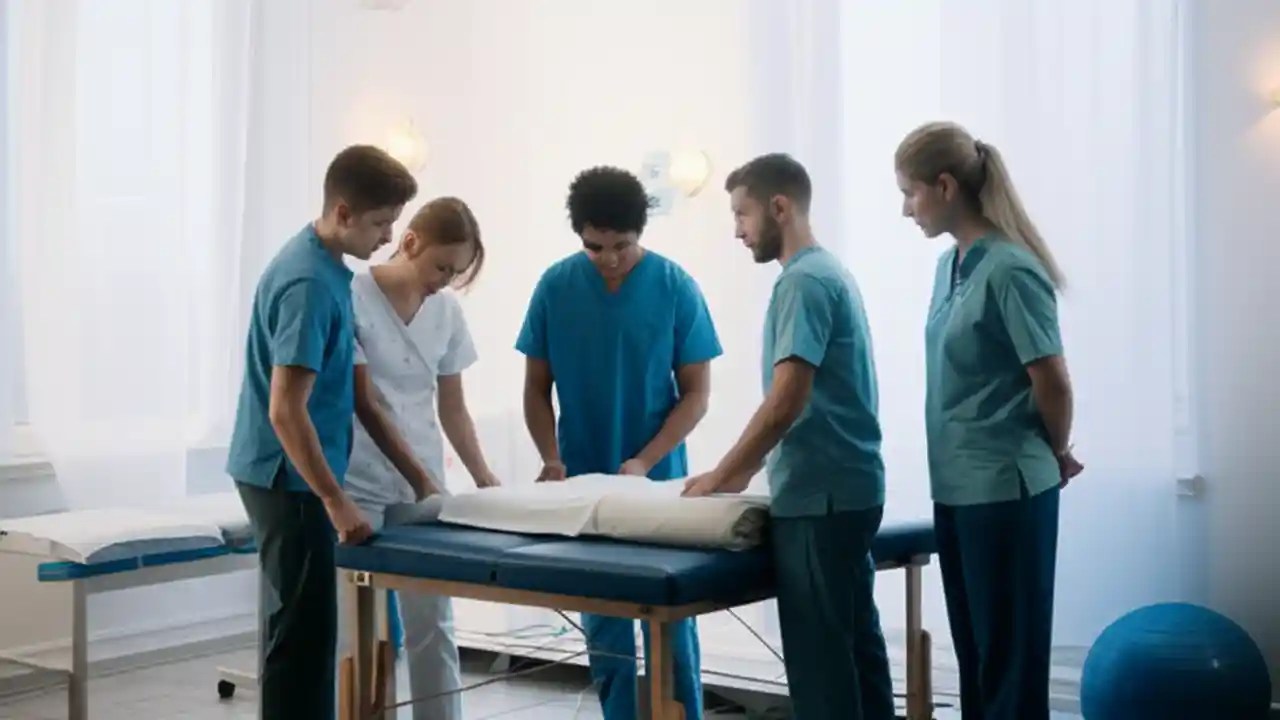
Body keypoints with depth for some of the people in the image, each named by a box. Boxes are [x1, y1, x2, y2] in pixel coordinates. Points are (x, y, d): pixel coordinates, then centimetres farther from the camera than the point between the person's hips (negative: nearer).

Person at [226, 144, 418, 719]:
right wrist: (336, 499, -24)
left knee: (292, 627, 16)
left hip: (288, 473, 10)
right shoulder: (310, 283, -22)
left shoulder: (318, 261, 8)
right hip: (288, 476, -10)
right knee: (303, 632, -4)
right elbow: (286, 410, -26)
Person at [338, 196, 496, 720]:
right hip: (360, 485, -5)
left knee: (433, 624, 6)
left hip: (424, 486, 5)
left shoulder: (447, 312, 5)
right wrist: (420, 477, -19)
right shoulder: (355, 299, -12)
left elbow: (453, 407, 11)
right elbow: (364, 404, -14)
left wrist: (483, 476, -2)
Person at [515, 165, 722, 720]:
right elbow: (537, 388, 3)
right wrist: (552, 459, -12)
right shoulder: (556, 287, -3)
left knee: (670, 626, 2)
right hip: (584, 483, 2)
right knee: (602, 625, 9)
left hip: (659, 481, -2)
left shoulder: (675, 287, -8)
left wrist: (643, 462, -17)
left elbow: (696, 393, -5)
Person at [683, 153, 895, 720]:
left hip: (818, 498, -10)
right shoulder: (829, 272, 17)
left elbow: (786, 403, -21)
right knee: (855, 643, 14)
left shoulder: (803, 281, -14)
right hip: (847, 490, 10)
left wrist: (723, 475, -11)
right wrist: (743, 472, 19)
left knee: (817, 654, -3)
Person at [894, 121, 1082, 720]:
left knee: (1010, 656, 3)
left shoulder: (1008, 269, -17)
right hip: (958, 487, 8)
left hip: (1005, 489, -8)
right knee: (974, 650, 17)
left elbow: (1053, 383, -15)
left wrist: (1058, 455, 2)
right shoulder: (950, 265, 9)